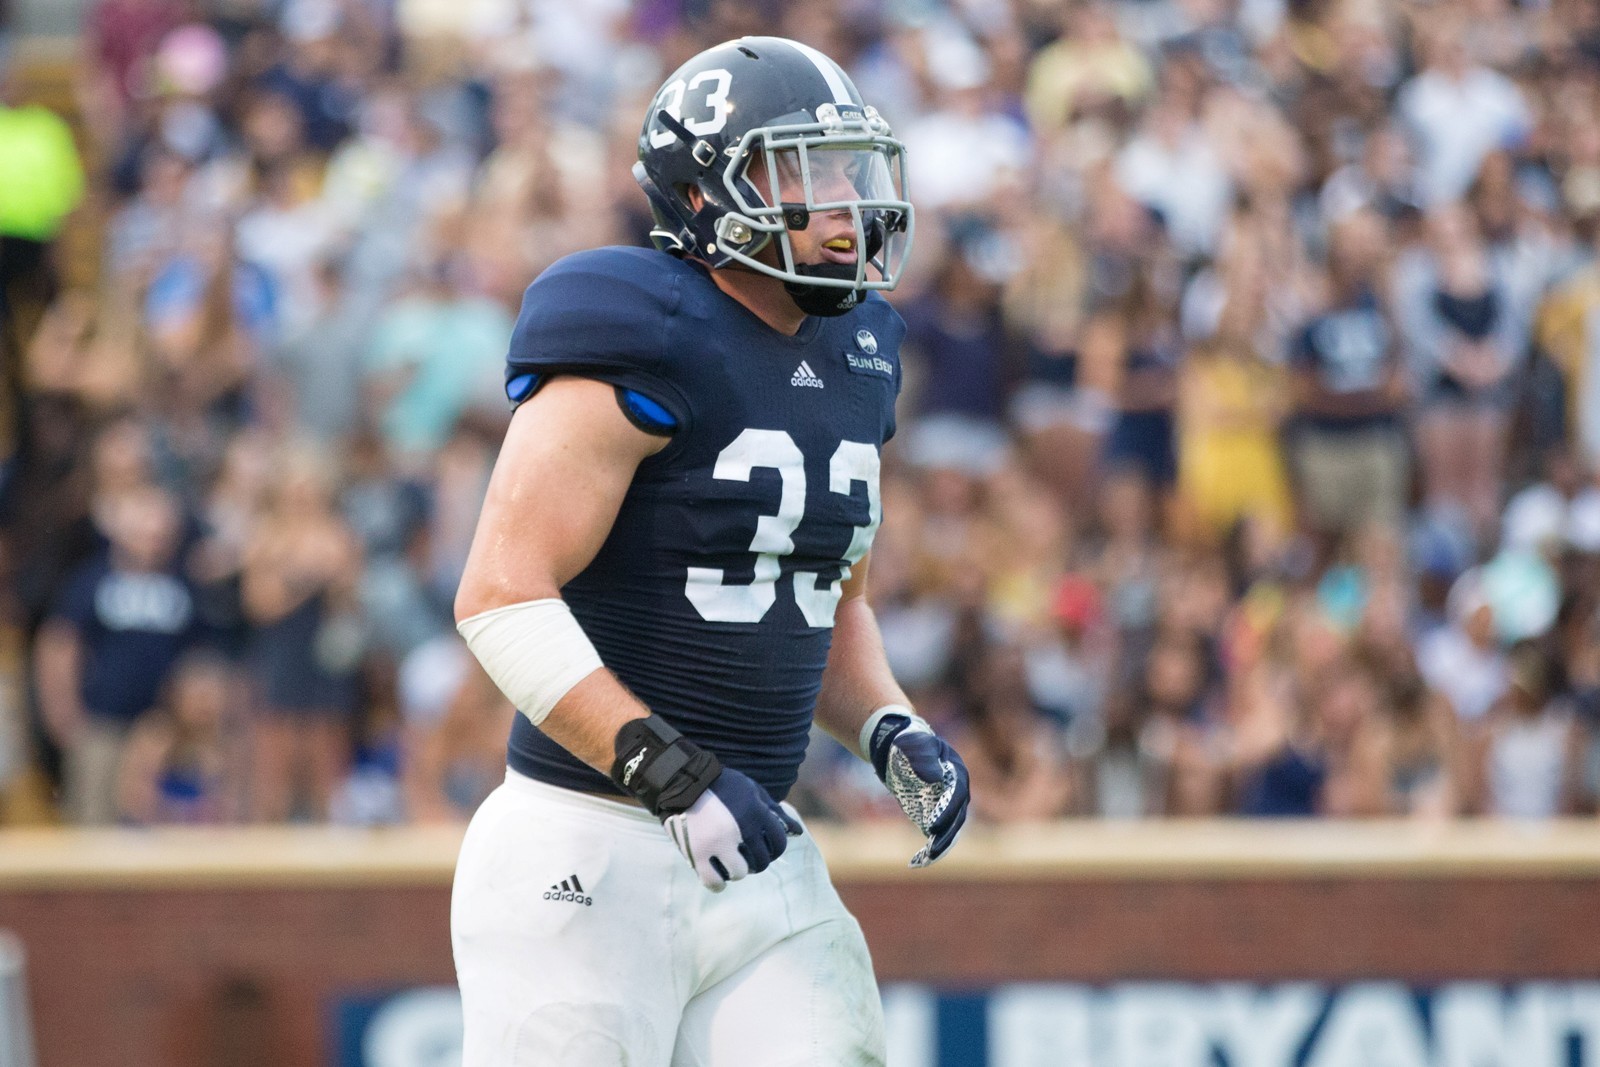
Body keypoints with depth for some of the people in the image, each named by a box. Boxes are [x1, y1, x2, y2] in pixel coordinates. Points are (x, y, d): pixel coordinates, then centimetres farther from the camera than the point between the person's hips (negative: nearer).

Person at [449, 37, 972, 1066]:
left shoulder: (849, 362, 12)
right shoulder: (640, 345, -13)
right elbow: (502, 597, -20)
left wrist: (893, 733, 4)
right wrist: (674, 777, -25)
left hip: (764, 876, 7)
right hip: (588, 857, -7)